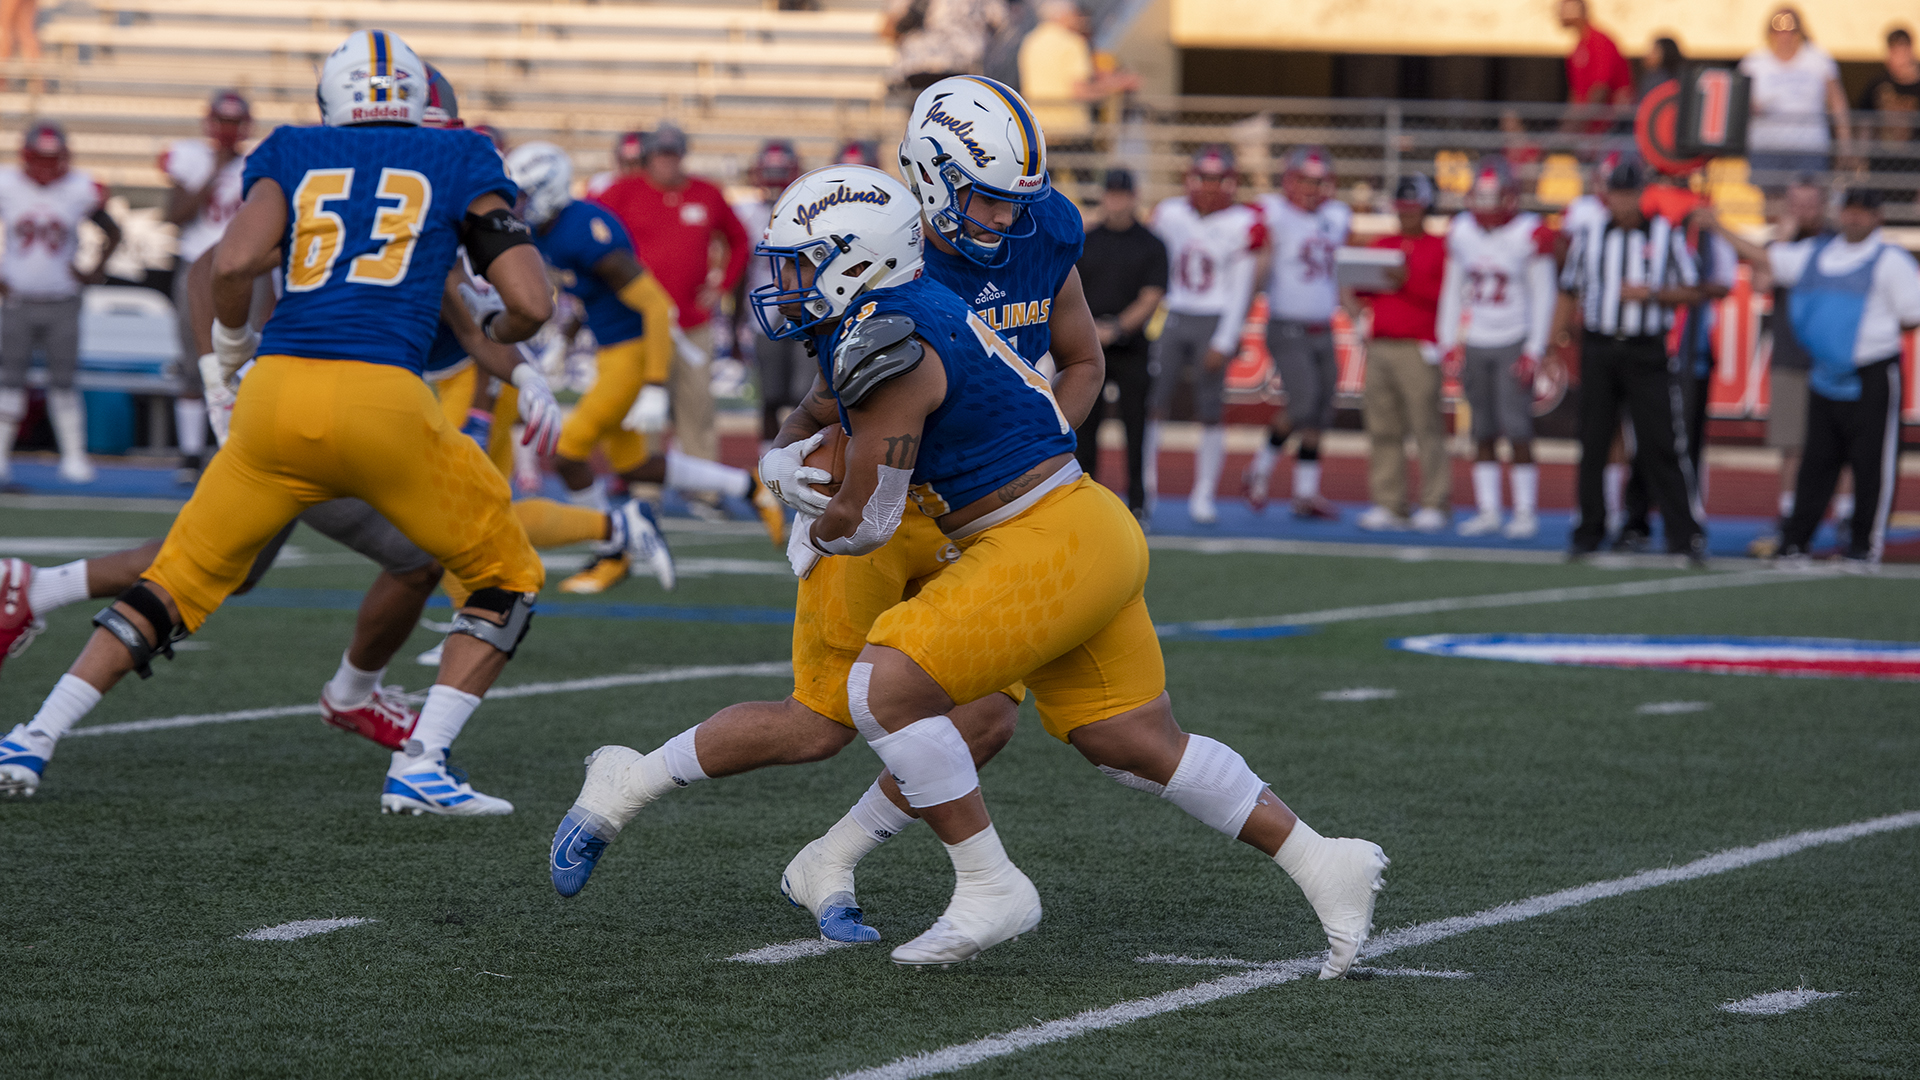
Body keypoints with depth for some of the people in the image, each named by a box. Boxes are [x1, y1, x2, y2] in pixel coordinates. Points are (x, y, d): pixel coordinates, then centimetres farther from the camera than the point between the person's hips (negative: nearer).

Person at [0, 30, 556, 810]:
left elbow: (234, 264, -1)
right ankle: (420, 767, 2)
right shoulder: (458, 163, 15)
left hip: (277, 395, 3)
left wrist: (231, 339, 19)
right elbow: (530, 304, 6)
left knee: (179, 580, 19)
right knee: (506, 582, 16)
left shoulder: (293, 155, 18)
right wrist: (493, 336, 29)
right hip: (384, 399, -2)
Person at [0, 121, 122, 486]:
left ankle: (74, 457, 5)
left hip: (62, 302, 0)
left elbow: (113, 233, 9)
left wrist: (96, 271, -3)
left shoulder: (80, 189, -4)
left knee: (63, 381, 0)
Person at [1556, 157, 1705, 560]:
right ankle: (1589, 532, 14)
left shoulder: (1666, 235, 2)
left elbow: (1691, 292, 4)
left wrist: (1651, 294, -13)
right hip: (1598, 347, 2)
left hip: (1647, 352, -2)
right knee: (1592, 445, 4)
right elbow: (1570, 296, 13)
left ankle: (1685, 534, -4)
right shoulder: (1590, 237, 8)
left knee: (1660, 444, -7)